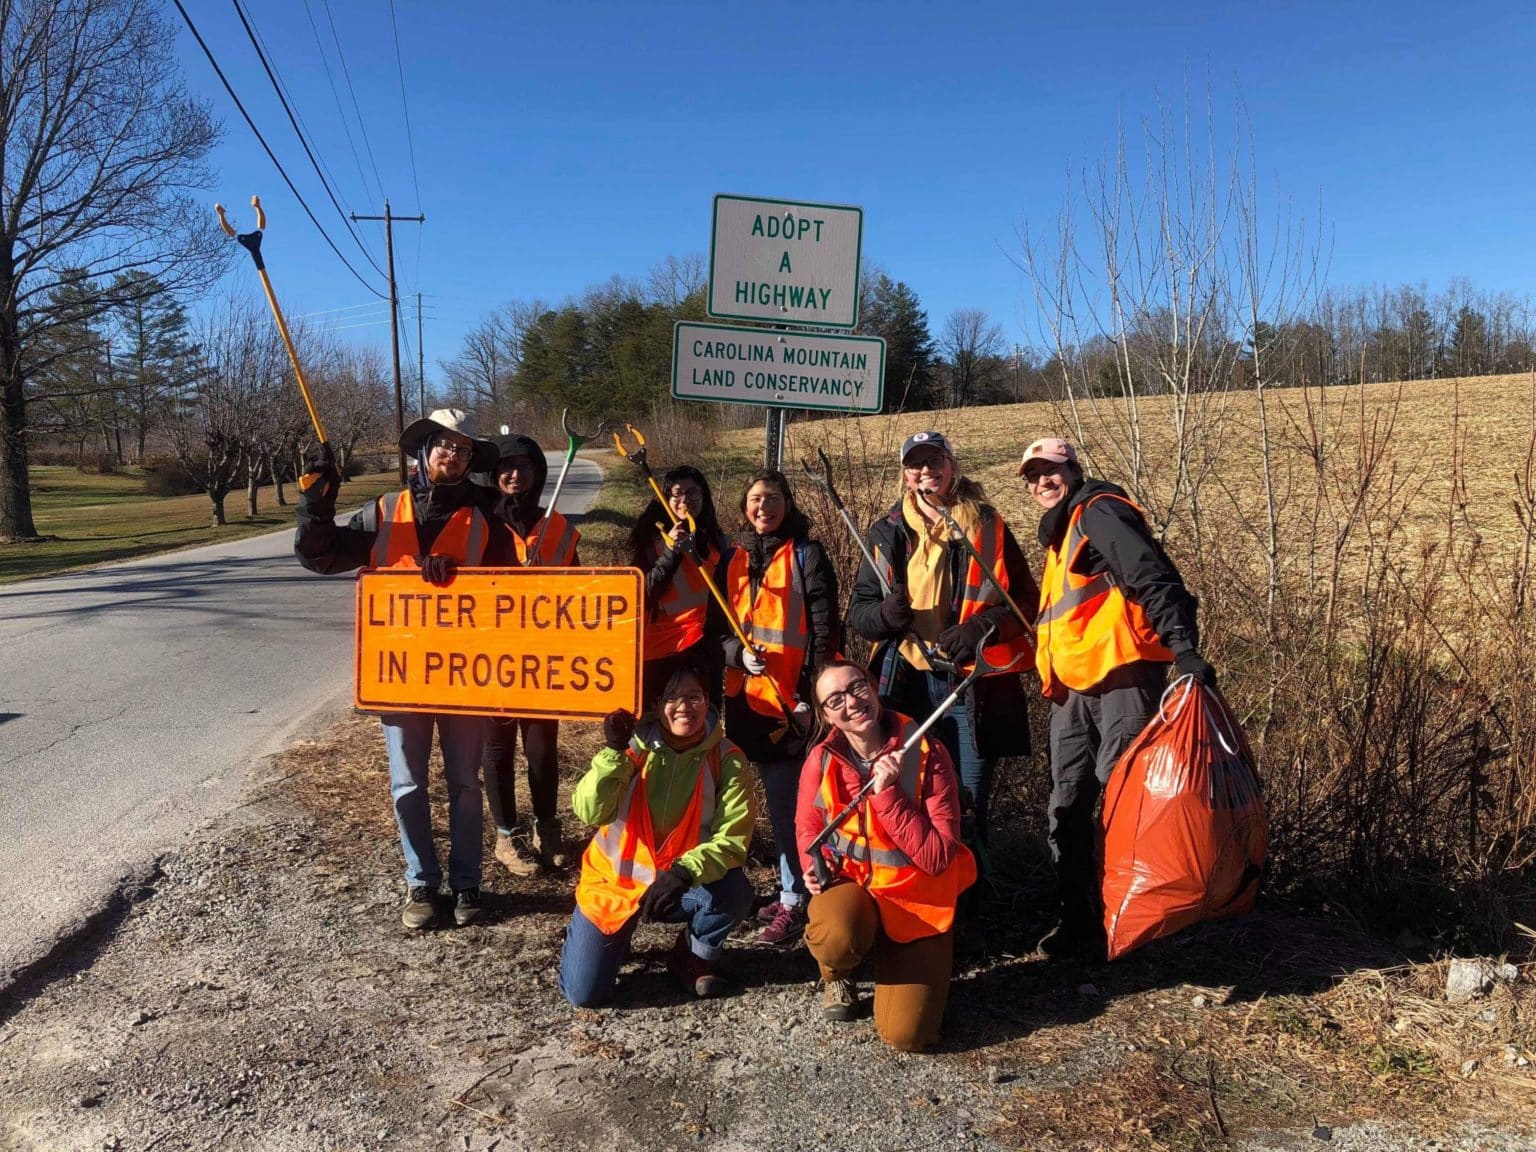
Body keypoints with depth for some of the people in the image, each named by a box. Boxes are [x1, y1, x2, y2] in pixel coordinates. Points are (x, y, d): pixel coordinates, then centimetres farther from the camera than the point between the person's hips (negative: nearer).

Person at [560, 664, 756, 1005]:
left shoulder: (727, 759, -13)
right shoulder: (635, 745, -11)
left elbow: (732, 841, -18)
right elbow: (589, 812, -21)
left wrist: (684, 871, -35)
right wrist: (614, 751, -32)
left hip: (681, 887, 0)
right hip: (614, 882, 0)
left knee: (735, 890, -30)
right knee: (583, 994, -9)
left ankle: (696, 955, 4)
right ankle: (610, 940, 27)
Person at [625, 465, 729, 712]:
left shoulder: (716, 541, 8)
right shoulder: (651, 538, 2)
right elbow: (641, 594, -7)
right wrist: (671, 553, -16)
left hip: (702, 648, 1)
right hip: (658, 650, -1)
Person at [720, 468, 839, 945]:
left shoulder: (806, 555, -3)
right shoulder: (736, 557, 13)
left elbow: (823, 631, -7)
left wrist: (810, 696, -13)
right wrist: (737, 651, -8)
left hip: (791, 697, -5)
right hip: (746, 695, 6)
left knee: (786, 801, -6)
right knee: (776, 798, 12)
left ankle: (794, 902, 3)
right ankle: (789, 891, 23)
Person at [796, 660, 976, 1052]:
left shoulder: (927, 756, -18)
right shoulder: (822, 760, -9)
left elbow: (937, 857, -21)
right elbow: (808, 828, 10)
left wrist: (887, 794, -28)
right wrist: (816, 868, -11)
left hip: (917, 898, -1)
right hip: (851, 885, 1)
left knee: (905, 1034, -14)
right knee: (835, 939, -36)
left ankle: (895, 961, 21)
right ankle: (837, 976, 4)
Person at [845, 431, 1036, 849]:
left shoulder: (987, 526, 4)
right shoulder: (887, 532, 9)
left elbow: (1025, 601, 4)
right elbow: (857, 610, 10)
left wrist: (983, 626, -15)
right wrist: (885, 614, -13)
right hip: (904, 685, 2)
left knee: (969, 806, 5)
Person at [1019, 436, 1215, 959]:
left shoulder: (1099, 512, -6)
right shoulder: (1059, 533, 24)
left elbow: (1153, 579, -19)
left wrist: (1183, 647, -31)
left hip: (1121, 678, -10)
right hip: (1074, 688, 10)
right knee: (1066, 809, 10)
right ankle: (1077, 921, 21)